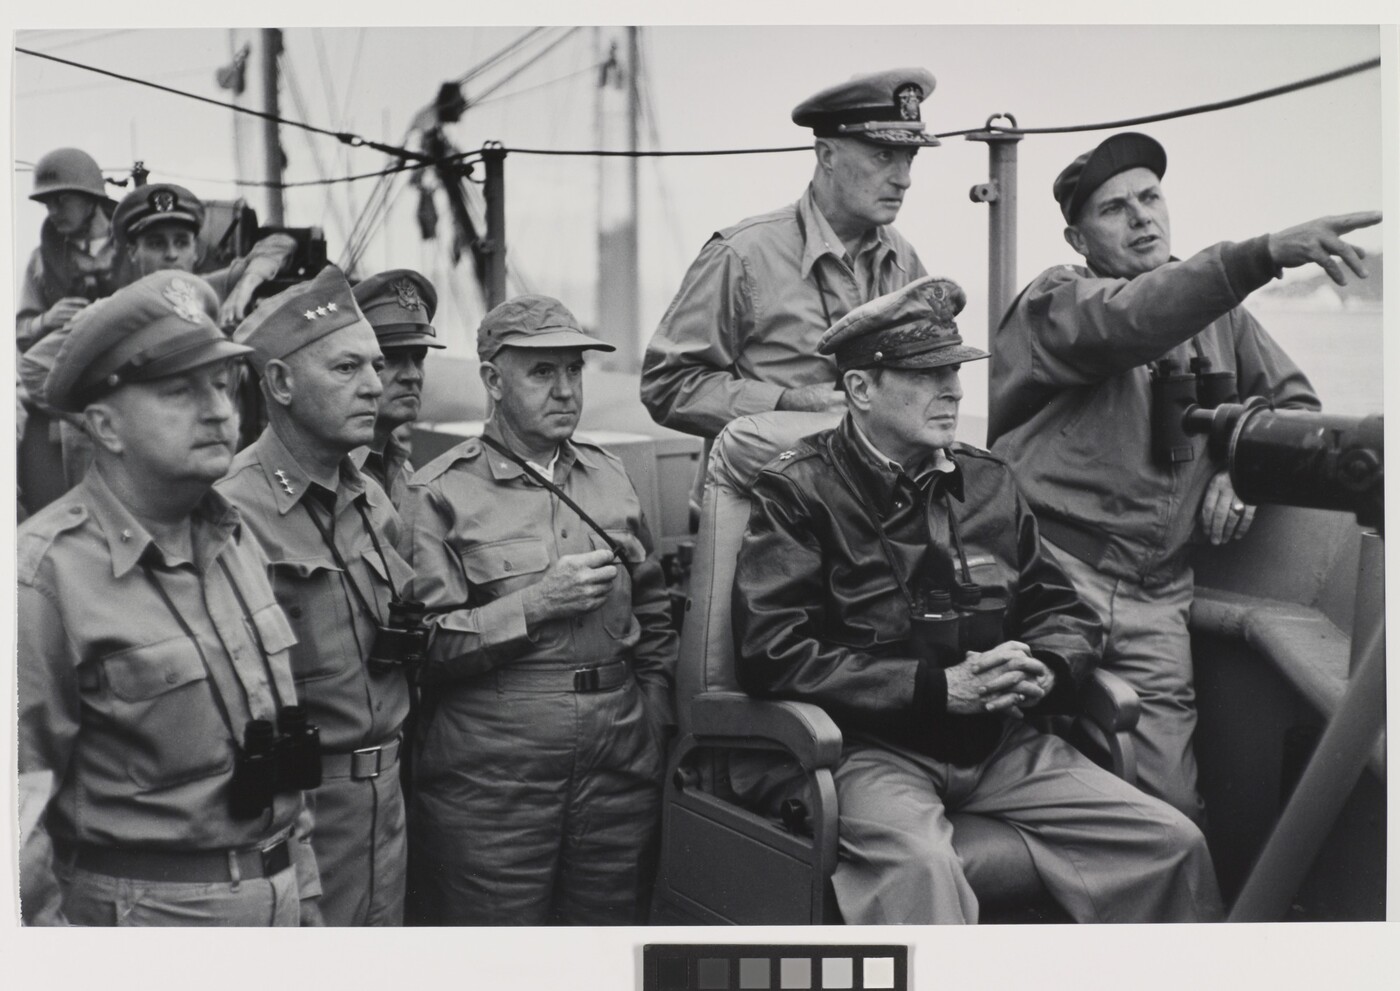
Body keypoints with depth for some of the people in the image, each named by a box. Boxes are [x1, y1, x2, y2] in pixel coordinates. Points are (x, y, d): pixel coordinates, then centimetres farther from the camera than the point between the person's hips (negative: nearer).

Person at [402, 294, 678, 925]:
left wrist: (654, 725, 8)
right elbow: (423, 647, -11)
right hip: (489, 788, -5)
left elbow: (654, 617, 19)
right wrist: (538, 603, -14)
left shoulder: (610, 477, 14)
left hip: (619, 778, 5)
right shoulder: (441, 493, -3)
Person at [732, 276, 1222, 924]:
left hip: (999, 746, 6)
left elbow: (1065, 612, 20)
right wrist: (939, 686, -16)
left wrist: (1043, 669, -5)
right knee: (919, 863, -37)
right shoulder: (798, 490, -3)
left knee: (1173, 841, -8)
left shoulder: (987, 481, 15)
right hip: (870, 747, -5)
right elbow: (773, 654, -13)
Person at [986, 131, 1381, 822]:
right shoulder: (1058, 301, 0)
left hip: (1158, 592, 5)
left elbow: (1294, 403, 25)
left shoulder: (1218, 311, 18)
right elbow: (1134, 318, -23)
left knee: (1173, 801, -3)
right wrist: (1268, 252, -34)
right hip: (1057, 566, -5)